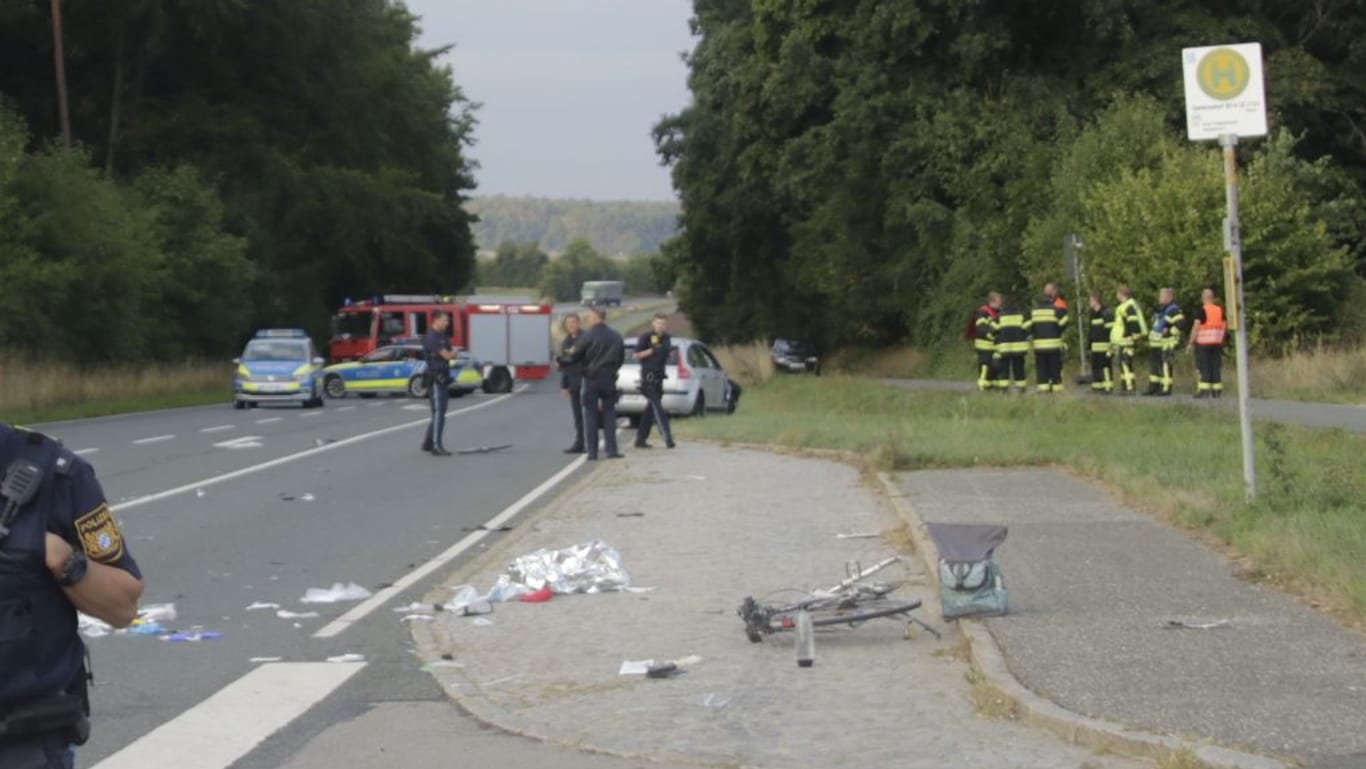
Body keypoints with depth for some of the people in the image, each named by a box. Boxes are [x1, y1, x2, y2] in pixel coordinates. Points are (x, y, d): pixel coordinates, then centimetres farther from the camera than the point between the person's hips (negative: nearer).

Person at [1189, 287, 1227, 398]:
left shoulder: (1201, 311, -10)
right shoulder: (1220, 310, 7)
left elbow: (1196, 327, -15)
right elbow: (1226, 327, 10)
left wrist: (1191, 342, -10)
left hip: (1203, 343, -5)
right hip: (1217, 343, 5)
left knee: (1203, 368, -3)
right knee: (1216, 367, 9)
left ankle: (1204, 390, -8)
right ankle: (1217, 390, 9)